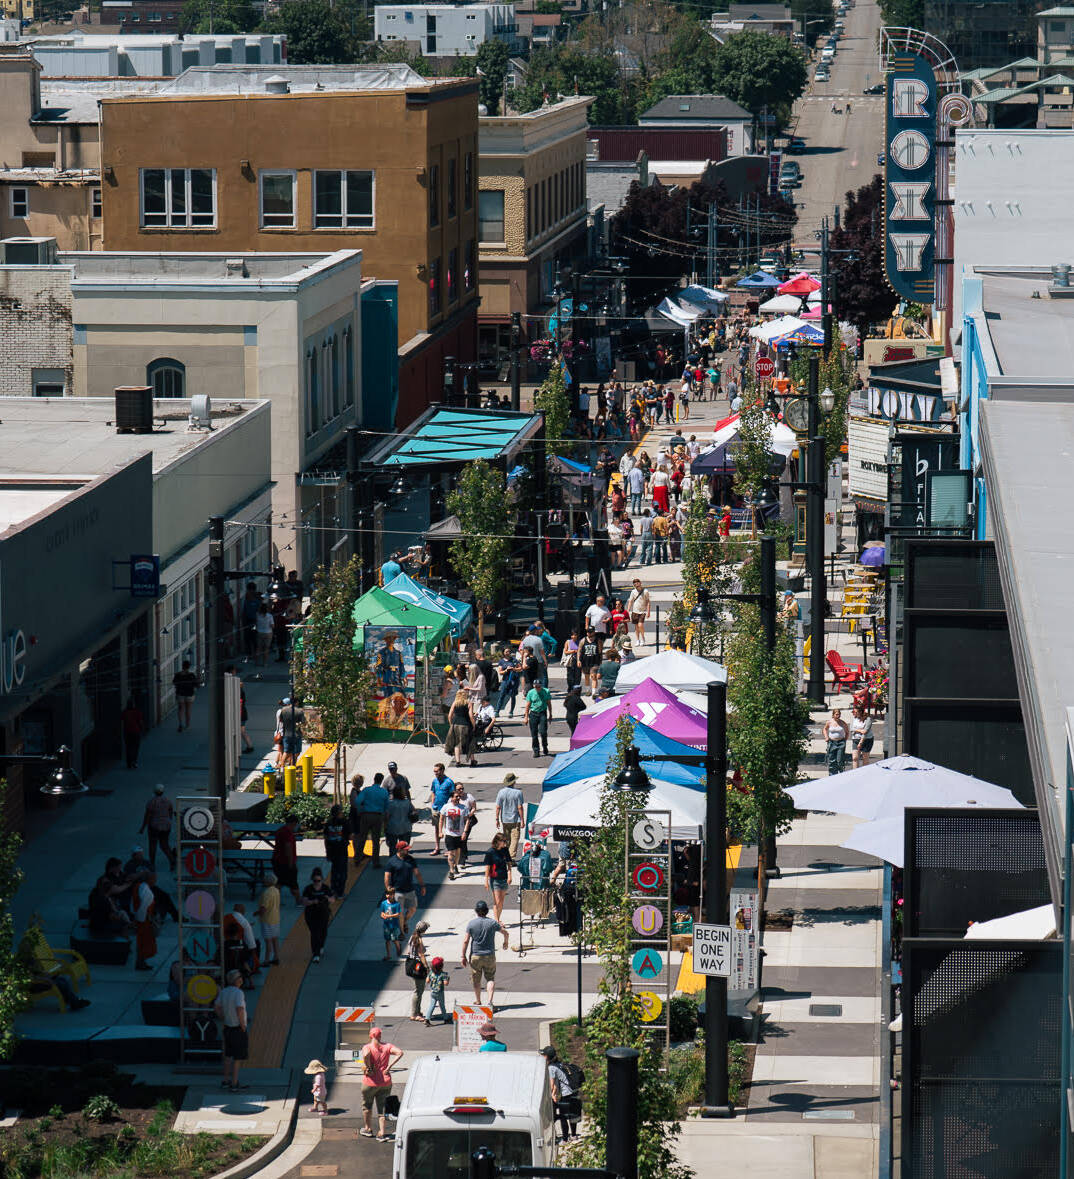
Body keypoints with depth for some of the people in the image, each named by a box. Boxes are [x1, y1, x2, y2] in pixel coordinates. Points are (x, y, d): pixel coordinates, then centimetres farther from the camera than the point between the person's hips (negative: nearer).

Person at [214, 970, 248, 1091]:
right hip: (238, 1030, -7)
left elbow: (216, 1007, 10)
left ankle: (226, 1081, 26)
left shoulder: (224, 992, 2)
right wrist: (243, 1026, -19)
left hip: (228, 1028, 7)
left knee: (228, 1056, 19)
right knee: (237, 1058, 2)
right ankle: (234, 1084, 6)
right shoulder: (238, 993, -23)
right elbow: (240, 1010, -33)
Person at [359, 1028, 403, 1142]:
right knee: (382, 1107, 10)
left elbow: (366, 1054, -33)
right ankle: (382, 1134, 5)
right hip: (385, 1082, 3)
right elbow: (400, 1053, -12)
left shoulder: (368, 1047, -10)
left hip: (370, 1082, -3)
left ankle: (368, 1129, 32)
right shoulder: (387, 1047, 1)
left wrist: (367, 1067, -18)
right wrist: (389, 1066, -10)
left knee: (367, 1106, 20)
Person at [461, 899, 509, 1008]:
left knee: (476, 980, 14)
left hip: (475, 956, -1)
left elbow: (466, 941, -8)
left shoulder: (471, 923, -8)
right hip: (490, 956, 1)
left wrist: (463, 956, -1)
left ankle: (478, 1002, 24)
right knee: (490, 979, 7)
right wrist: (505, 942, 30)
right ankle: (489, 1002, -7)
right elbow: (505, 932, 8)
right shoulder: (492, 923, -5)